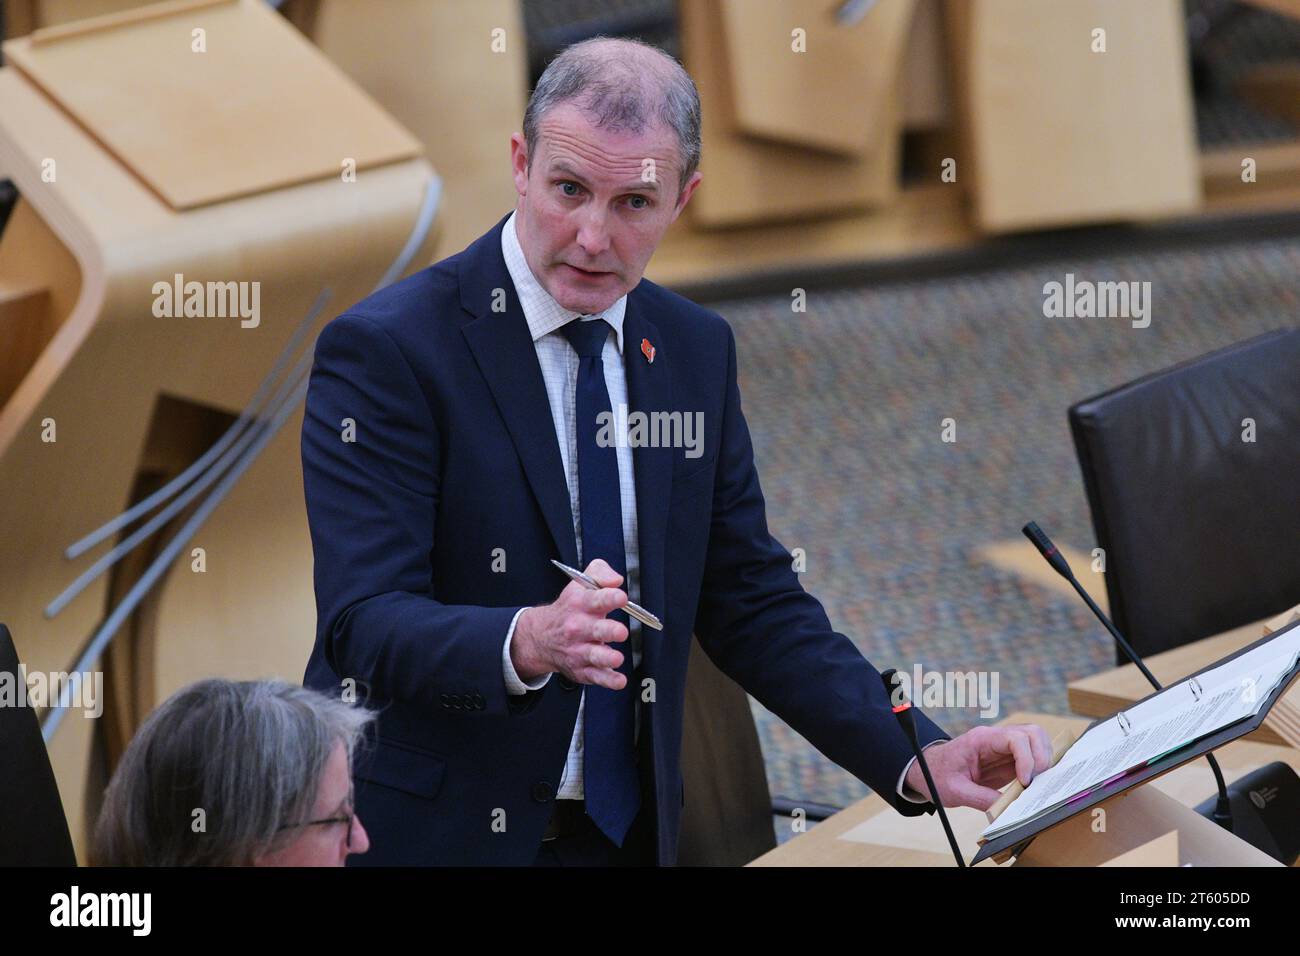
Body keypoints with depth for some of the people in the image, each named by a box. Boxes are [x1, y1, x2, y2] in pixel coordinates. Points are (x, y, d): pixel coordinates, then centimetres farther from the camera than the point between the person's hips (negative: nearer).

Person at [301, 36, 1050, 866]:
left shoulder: (695, 352, 4)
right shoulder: (386, 351, -14)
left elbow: (751, 602, 7)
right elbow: (366, 625, -21)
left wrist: (920, 757, -6)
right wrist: (526, 643, -40)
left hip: (631, 828, 5)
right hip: (432, 833, -5)